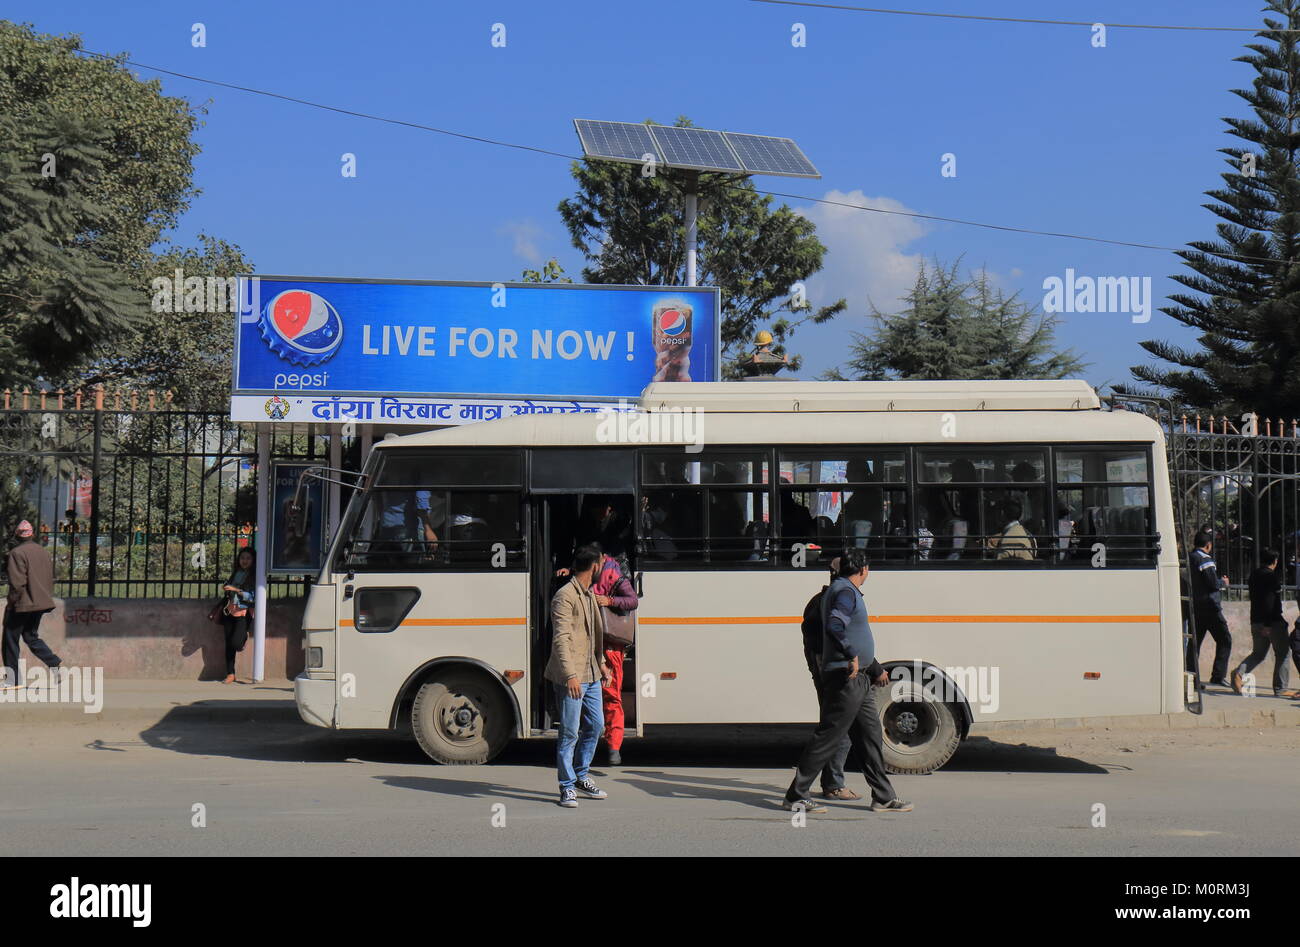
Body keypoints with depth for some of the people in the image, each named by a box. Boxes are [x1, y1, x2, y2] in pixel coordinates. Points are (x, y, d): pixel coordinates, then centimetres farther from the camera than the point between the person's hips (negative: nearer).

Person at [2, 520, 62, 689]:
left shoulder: (17, 553, -14)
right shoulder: (43, 551, 9)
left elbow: (17, 582, -18)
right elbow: (51, 577, 12)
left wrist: (11, 602, -9)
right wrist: (47, 597, 18)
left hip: (22, 605, -7)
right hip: (41, 603, 7)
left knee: (11, 638, 5)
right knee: (31, 637, 18)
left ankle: (12, 679, 7)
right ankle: (55, 662, -1)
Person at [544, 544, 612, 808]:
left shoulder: (589, 595, 17)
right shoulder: (565, 596, -14)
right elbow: (561, 639, -20)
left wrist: (601, 663, 25)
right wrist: (570, 675, -26)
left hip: (590, 674, 9)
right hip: (571, 677, -9)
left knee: (594, 726, 14)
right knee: (569, 732, -3)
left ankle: (581, 777, 29)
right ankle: (567, 787, 5)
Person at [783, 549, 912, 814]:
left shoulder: (847, 592, 21)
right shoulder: (845, 592, -11)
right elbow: (834, 626, -30)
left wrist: (876, 669, 34)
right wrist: (851, 657, -33)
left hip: (858, 680, 11)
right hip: (846, 678, -11)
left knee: (870, 737, 11)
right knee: (828, 738, -7)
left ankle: (884, 797, 16)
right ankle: (796, 795, -2)